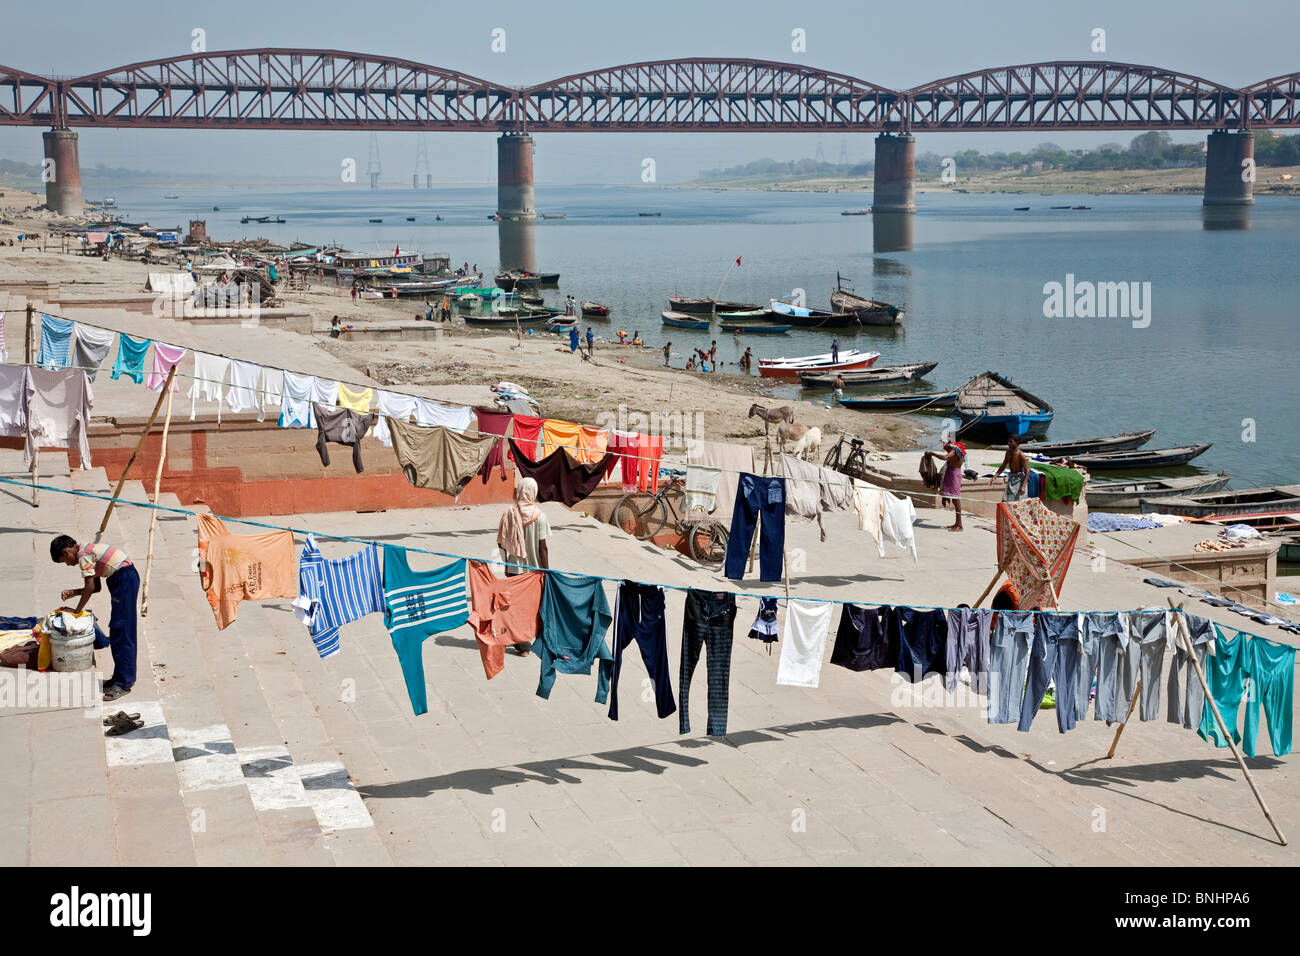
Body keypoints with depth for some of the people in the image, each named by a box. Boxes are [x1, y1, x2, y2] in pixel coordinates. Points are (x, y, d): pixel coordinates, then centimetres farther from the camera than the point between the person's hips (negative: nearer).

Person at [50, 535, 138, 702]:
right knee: (117, 632, 14)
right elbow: (96, 587, 21)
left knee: (120, 632, -8)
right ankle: (120, 677, 21)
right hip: (128, 577, 10)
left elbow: (90, 588, -12)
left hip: (124, 579, -10)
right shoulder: (89, 551, 19)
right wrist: (73, 592, 15)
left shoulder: (83, 555, -10)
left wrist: (77, 610, -2)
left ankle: (124, 683, -7)